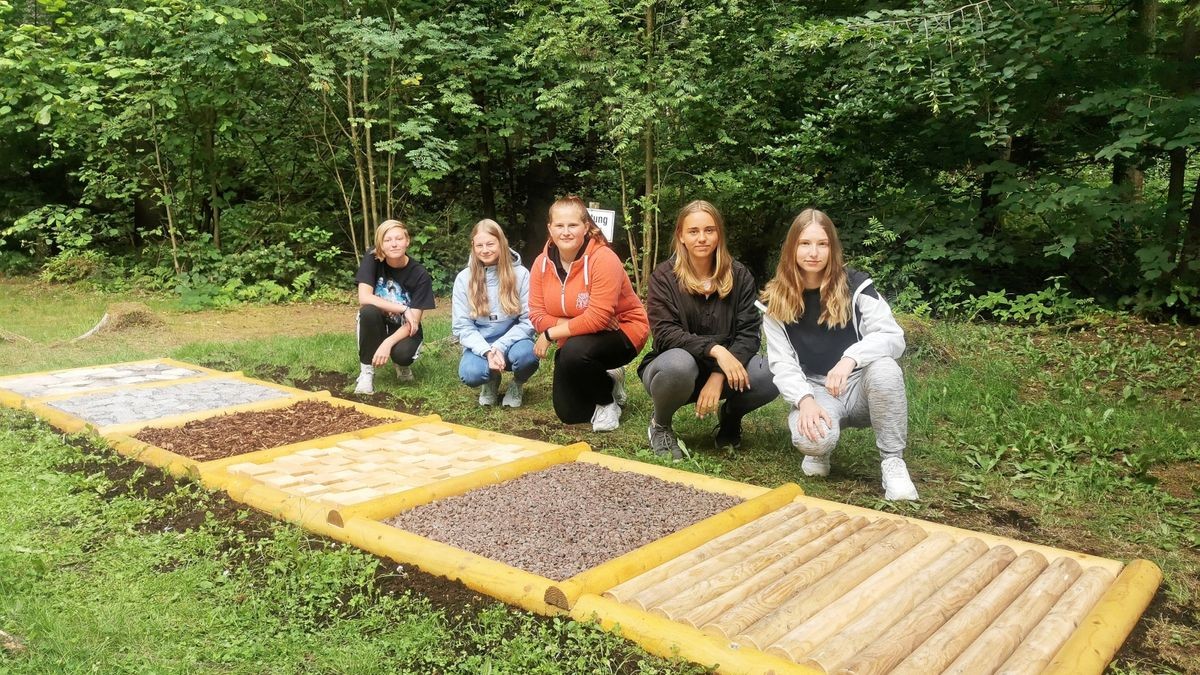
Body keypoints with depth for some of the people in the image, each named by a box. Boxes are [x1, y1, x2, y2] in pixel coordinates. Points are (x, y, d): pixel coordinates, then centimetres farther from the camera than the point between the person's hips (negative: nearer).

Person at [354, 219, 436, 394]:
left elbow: (413, 321, -21)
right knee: (369, 311, -33)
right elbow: (364, 298, -24)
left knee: (402, 353, -34)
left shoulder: (420, 275, -17)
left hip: (403, 329, -1)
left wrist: (388, 343, -36)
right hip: (376, 325, 1)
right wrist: (403, 309, -28)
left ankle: (402, 364, 6)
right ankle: (366, 371, -17)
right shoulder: (372, 259, -15)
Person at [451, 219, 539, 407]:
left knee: (526, 355, -35)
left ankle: (516, 385, 3)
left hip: (511, 340, 0)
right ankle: (491, 381, 8)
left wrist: (500, 347, -21)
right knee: (470, 374, -32)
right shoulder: (464, 278, -3)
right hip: (480, 345, 0)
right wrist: (487, 351, -21)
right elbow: (462, 326, -4)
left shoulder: (520, 274, -6)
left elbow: (528, 321, -8)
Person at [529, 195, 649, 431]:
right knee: (568, 413, 4)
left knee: (574, 352, -36)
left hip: (621, 331, -6)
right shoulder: (542, 263, -9)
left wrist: (550, 334, -24)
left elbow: (597, 318, -32)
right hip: (574, 341, 6)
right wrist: (577, 324, -25)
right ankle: (604, 382, 34)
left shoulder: (603, 258, -26)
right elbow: (537, 316, -10)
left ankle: (608, 399, -7)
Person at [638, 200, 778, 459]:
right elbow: (665, 333, -19)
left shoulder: (739, 276, -3)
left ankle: (731, 415, 8)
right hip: (675, 368, -2)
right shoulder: (664, 276, -10)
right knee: (678, 363, -40)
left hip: (724, 367, 3)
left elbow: (748, 333, -10)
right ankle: (660, 424, -6)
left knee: (774, 375, -27)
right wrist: (715, 349, -33)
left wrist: (719, 375, -25)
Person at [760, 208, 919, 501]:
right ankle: (819, 451, 8)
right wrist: (805, 400, -24)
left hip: (860, 385, 0)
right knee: (812, 439, -34)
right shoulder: (776, 300, -1)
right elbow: (781, 363, -5)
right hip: (814, 391, 0)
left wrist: (850, 358, -36)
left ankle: (892, 461, -16)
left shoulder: (855, 285, -6)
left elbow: (894, 337, -17)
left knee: (884, 367, -36)